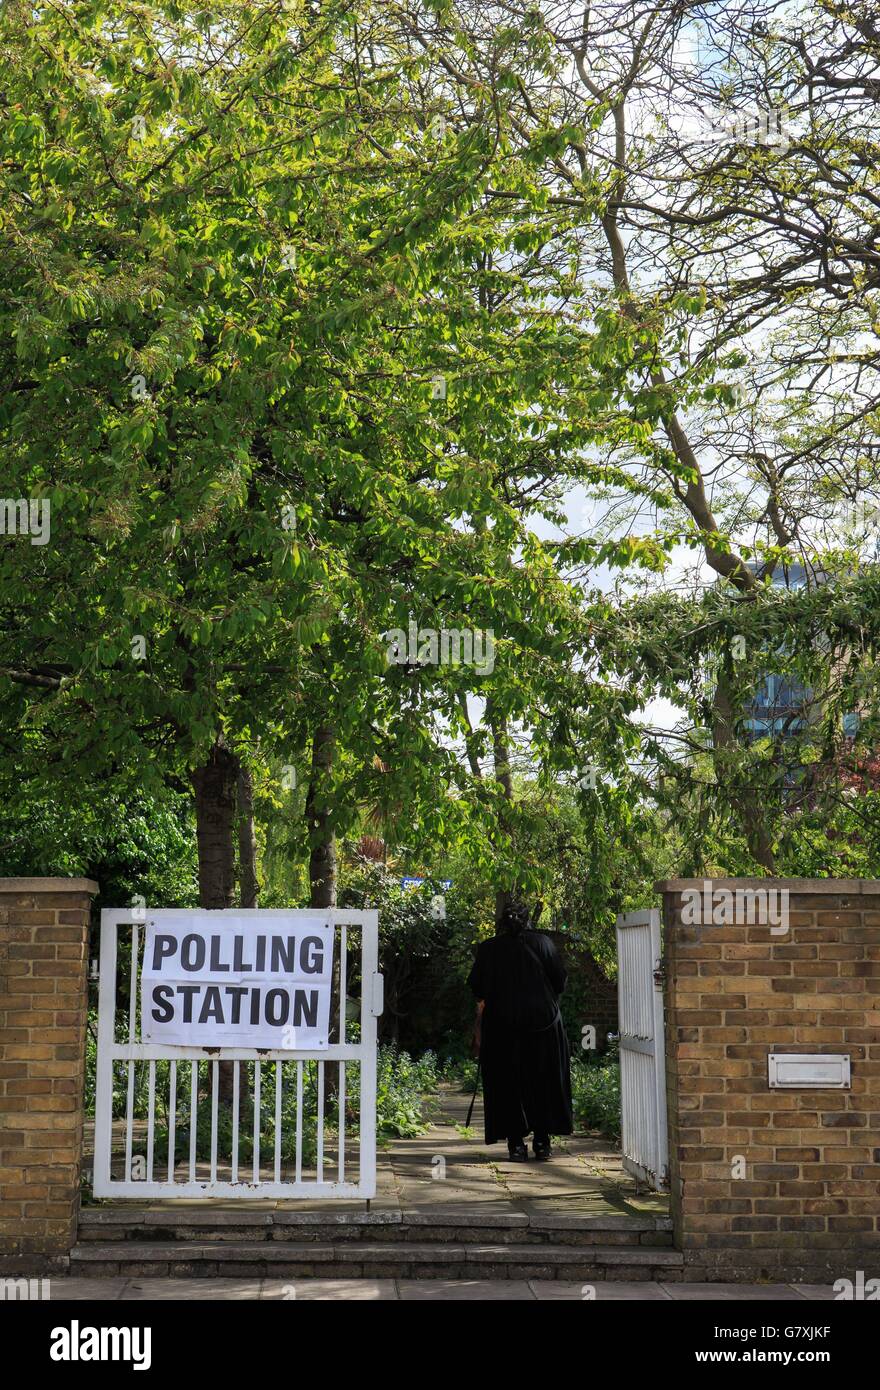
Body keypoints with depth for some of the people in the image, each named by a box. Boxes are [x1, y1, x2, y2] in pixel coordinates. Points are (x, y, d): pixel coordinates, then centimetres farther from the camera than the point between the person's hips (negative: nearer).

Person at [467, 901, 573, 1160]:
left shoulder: (488, 948, 0)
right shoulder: (542, 942, 0)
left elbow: (477, 987, -2)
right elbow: (560, 979, 0)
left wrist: (484, 1002, 19)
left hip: (501, 1024, -1)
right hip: (543, 1020, 1)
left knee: (508, 1083, 6)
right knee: (543, 1080, 12)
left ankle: (516, 1143, 1)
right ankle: (542, 1141, 10)